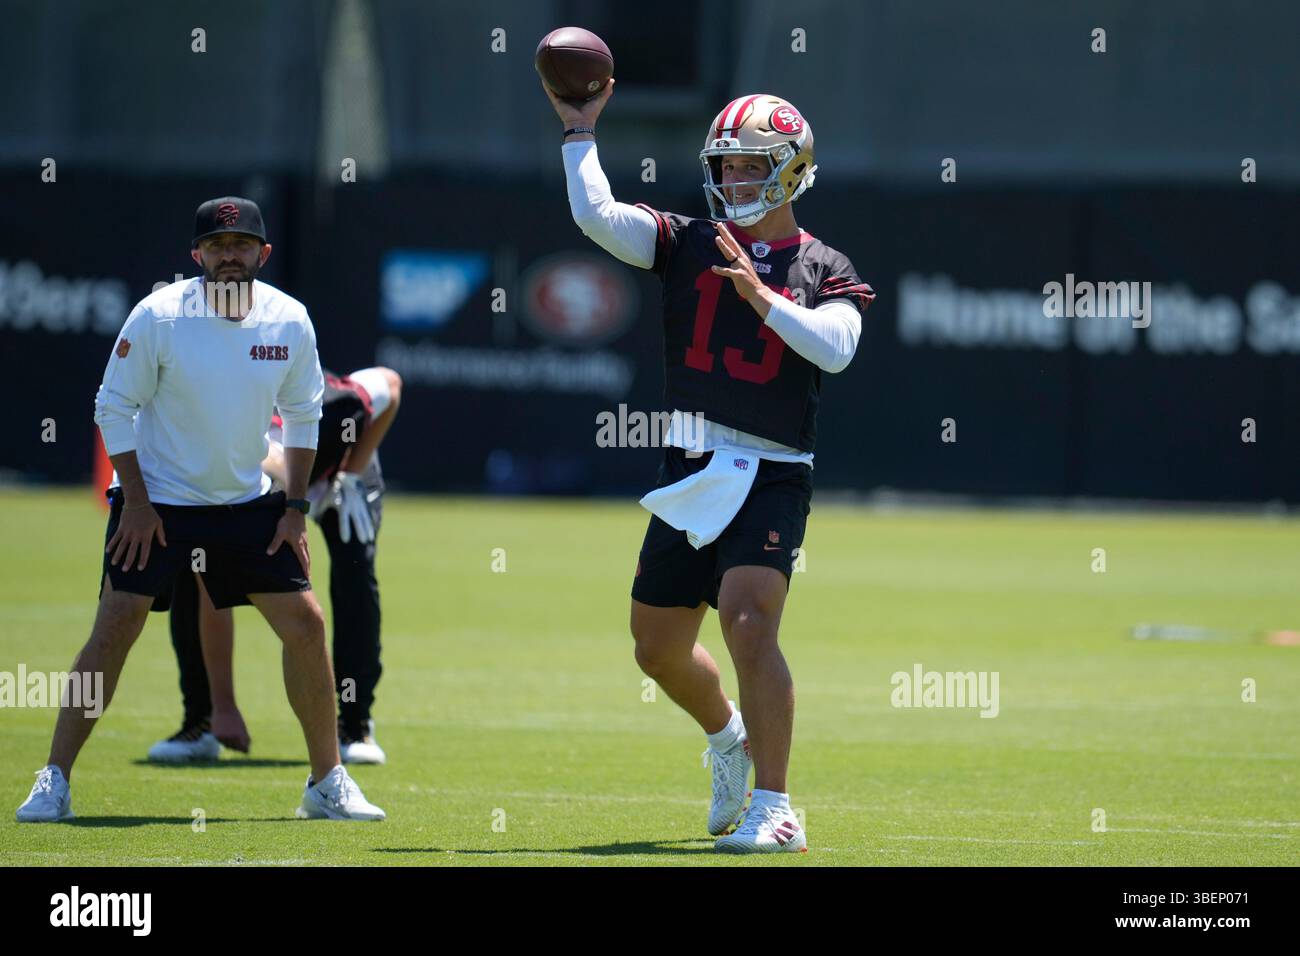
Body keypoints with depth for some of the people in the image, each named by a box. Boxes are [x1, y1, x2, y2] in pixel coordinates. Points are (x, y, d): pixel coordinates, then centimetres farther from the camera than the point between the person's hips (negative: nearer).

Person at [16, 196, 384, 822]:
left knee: (305, 622, -1)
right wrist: (136, 501, -12)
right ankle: (54, 782, -7)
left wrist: (295, 507, 2)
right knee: (116, 625, -13)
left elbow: (302, 414, 8)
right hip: (157, 500, -4)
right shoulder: (158, 316, -16)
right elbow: (114, 407, -8)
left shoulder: (290, 322, -6)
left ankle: (327, 783, 13)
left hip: (249, 501, 4)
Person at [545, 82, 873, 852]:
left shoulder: (823, 270, 2)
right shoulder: (690, 244, 7)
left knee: (747, 622, -23)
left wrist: (758, 293, -20)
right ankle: (729, 738, 44)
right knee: (658, 647, 13)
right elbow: (596, 215, -5)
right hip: (690, 471, 4)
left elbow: (835, 347, -17)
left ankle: (774, 809, -19)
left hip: (770, 477, -4)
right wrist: (581, 132, -5)